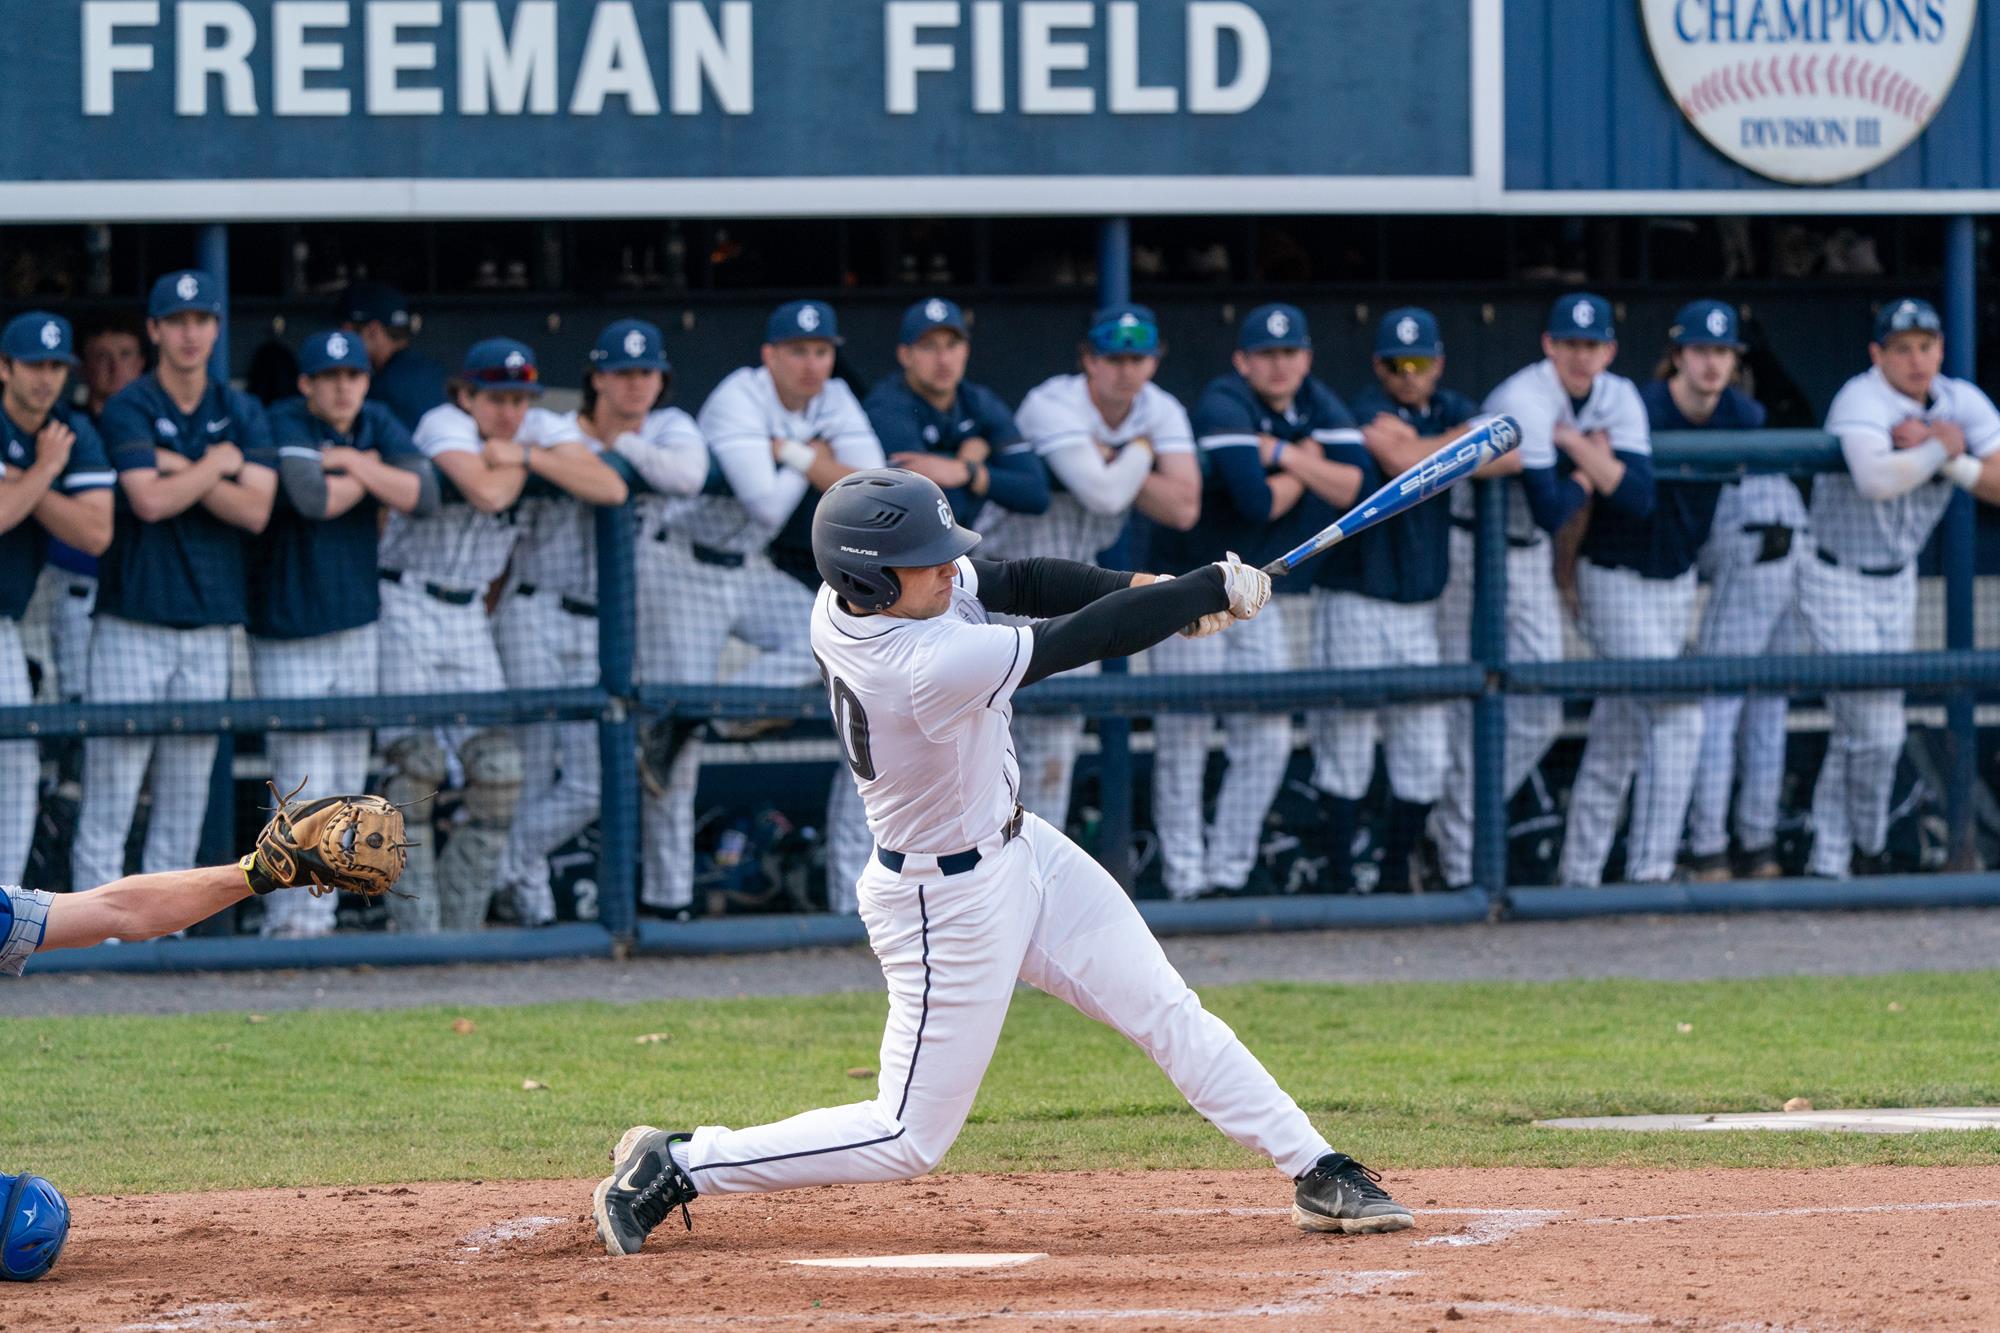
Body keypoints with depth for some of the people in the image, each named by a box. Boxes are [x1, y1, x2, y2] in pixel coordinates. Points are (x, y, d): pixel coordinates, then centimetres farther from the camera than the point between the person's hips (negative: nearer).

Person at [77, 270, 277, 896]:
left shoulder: (243, 414, 10)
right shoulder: (128, 409, -3)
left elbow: (255, 510, -3)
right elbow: (149, 500, -17)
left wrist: (181, 468, -9)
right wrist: (217, 465, -5)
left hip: (209, 629, 4)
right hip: (133, 626, -4)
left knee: (187, 797, 7)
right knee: (111, 790, -7)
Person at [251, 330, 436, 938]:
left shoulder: (376, 425, 6)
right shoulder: (285, 426, -11)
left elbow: (424, 494, -7)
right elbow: (312, 498, -28)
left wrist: (350, 462, -15)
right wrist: (371, 477, -10)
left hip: (358, 626, 6)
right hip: (288, 636, -6)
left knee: (346, 783, 8)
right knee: (304, 785, -11)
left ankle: (318, 915, 15)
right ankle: (293, 921, -6)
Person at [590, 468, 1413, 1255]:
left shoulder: (850, 596, -11)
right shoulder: (935, 669, -36)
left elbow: (1017, 581, -2)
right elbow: (1087, 640, -30)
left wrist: (1153, 592, -16)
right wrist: (1212, 590, -18)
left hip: (1018, 849, 9)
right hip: (949, 906, -9)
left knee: (1166, 1012, 9)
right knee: (909, 1139, 2)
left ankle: (1315, 1173, 16)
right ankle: (671, 1170, 11)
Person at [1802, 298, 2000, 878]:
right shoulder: (1861, 401, -22)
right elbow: (1875, 480, -41)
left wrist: (1946, 459, -25)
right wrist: (1940, 447, -27)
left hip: (1897, 582, 6)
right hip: (1837, 583, -6)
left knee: (1857, 731, 11)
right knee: (1876, 731, -9)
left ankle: (1830, 862, 19)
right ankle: (1866, 851, 11)